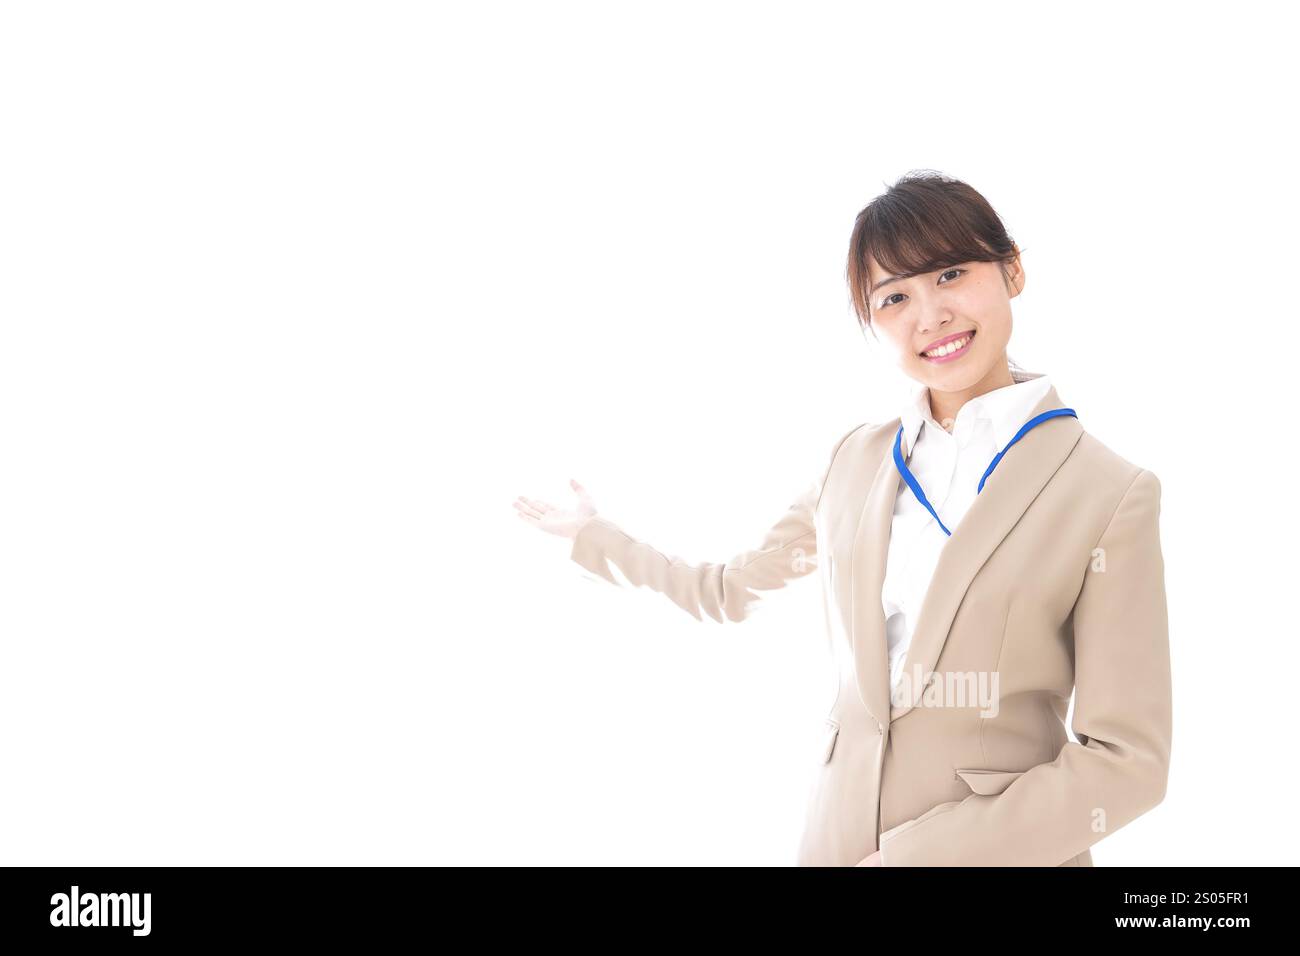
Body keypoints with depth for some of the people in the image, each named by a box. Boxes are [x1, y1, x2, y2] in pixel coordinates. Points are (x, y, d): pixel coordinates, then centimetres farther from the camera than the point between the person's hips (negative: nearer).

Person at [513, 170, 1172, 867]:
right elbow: (731, 589, 17)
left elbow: (1125, 758, -14)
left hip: (1003, 844, -4)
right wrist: (589, 538, 26)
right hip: (837, 834, 4)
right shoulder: (856, 462, 3)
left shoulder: (1112, 495, -13)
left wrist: (914, 853, -17)